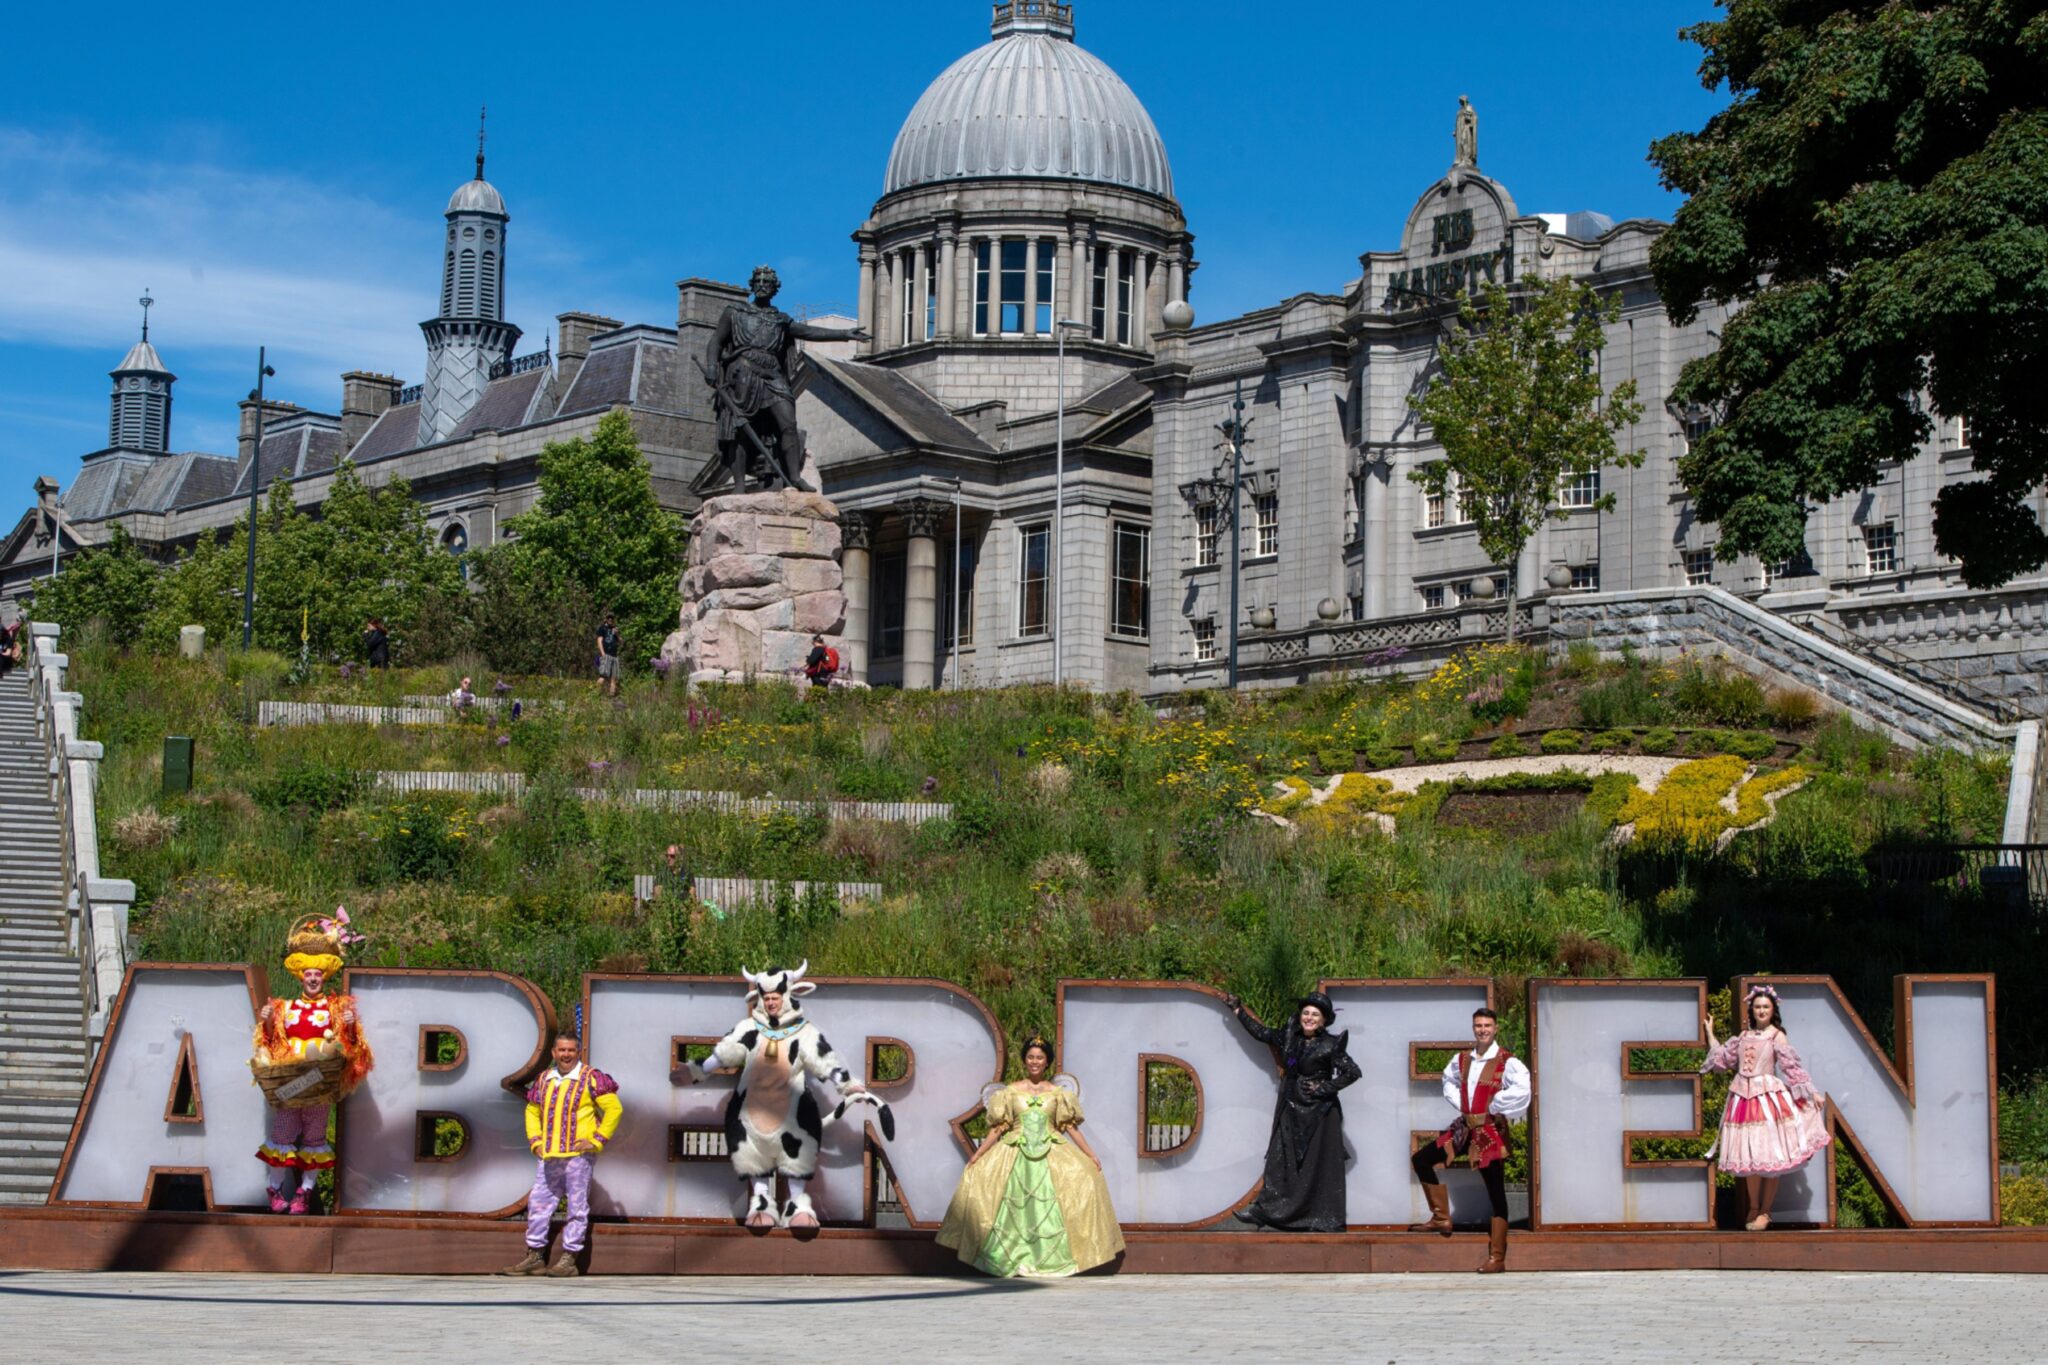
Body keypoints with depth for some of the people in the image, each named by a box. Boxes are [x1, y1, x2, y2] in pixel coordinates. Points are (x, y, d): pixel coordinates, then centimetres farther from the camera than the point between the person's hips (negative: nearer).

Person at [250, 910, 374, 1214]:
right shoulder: (285, 1007, 11)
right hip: (287, 1082, 1)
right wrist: (266, 1022, -6)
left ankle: (305, 1190, 7)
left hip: (320, 1082, -1)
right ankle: (276, 1189, 7)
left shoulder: (336, 1007, 6)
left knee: (314, 1135, 3)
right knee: (283, 1132, 1)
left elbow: (348, 1042, 0)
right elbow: (272, 1042, 11)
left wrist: (350, 1025, -19)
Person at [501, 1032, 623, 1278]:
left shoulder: (591, 1079, -3)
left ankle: (569, 1260, 2)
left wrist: (597, 1140, -10)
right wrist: (535, 1141, 11)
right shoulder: (543, 1080, 14)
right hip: (549, 1157, 6)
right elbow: (532, 1112, 25)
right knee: (538, 1203, 7)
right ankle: (535, 1257, 14)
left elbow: (614, 1109, -6)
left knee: (577, 1207, -2)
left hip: (578, 1155, -6)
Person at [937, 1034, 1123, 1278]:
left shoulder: (1057, 1093, 7)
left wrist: (1091, 1155, 2)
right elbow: (997, 1128, 5)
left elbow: (1071, 1127, 7)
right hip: (1015, 1157, 0)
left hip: (1050, 1156, 0)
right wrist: (977, 1155, -2)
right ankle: (1014, 1258, -7)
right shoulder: (1011, 1091, 6)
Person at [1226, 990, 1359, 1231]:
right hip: (1291, 1109, 5)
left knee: (1318, 1164, -2)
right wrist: (1238, 1010, 19)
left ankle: (1324, 1220, 3)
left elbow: (1352, 1072, -11)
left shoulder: (1330, 1045, -7)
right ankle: (1264, 1210, 2)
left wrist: (1324, 1088, -13)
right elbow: (1261, 1033, 18)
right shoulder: (1289, 1037, 7)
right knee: (1280, 1160, 3)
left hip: (1319, 1111, -5)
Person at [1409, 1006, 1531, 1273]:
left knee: (1496, 1192, -3)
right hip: (1465, 1127, 7)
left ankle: (1497, 1258, 1)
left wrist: (1495, 1107, -16)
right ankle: (1441, 1218, 15)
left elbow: (1521, 1089, -25)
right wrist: (1460, 1105, 11)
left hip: (1491, 1131, -7)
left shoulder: (1507, 1061, -11)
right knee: (1422, 1159, 5)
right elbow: (1449, 1080, 27)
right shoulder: (1462, 1060, 8)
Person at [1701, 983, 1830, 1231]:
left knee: (1770, 1156, -4)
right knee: (1748, 1157, 4)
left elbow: (1792, 1067, -3)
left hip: (1768, 1097, -4)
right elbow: (1722, 1058, 22)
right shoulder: (1744, 1036, 13)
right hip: (1743, 1097, 4)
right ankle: (1752, 1208, 15)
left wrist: (1811, 1092, -7)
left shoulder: (1776, 1036, -1)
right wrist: (1710, 1034, 28)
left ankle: (1765, 1211, 4)